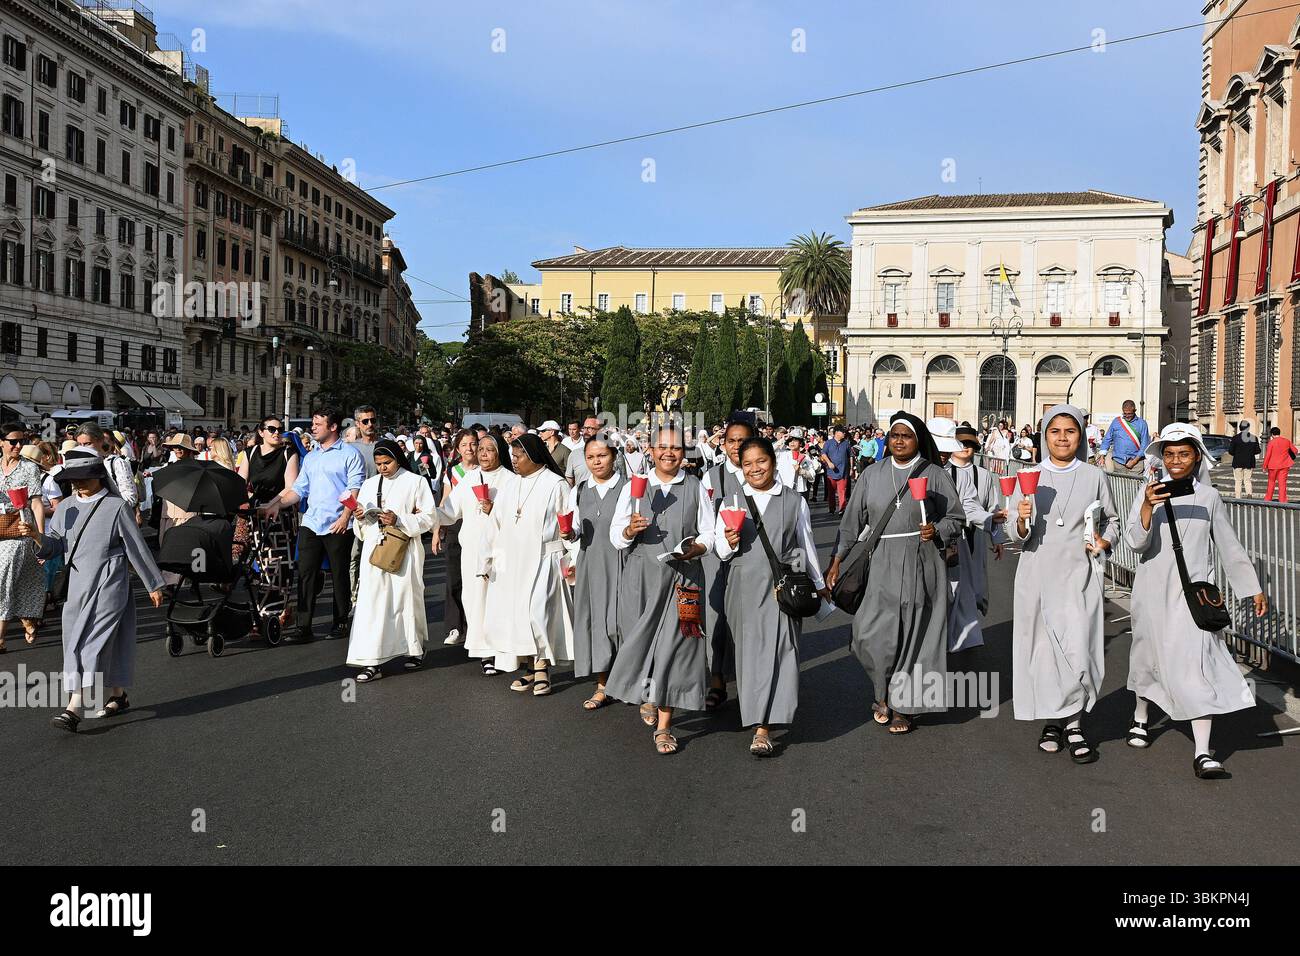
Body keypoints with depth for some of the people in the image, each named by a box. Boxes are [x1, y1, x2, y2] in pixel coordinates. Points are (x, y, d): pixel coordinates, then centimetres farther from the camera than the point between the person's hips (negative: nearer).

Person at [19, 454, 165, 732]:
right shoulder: (66, 508, 11)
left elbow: (137, 547, -2)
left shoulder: (116, 507, -5)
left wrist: (154, 584, 2)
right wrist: (36, 536, -15)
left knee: (91, 643, -12)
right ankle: (118, 695, 24)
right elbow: (54, 546, 8)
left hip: (108, 586, -7)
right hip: (76, 585, 7)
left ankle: (74, 709, -16)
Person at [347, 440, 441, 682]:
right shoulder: (369, 484, 15)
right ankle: (372, 661, -6)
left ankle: (416, 649, 27)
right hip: (374, 550, 3)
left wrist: (399, 520, -16)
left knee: (407, 598, 5)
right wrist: (360, 516, -2)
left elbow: (430, 517, -4)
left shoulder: (415, 482, 1)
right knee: (372, 601, -5)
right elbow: (361, 525, 21)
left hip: (404, 550, -3)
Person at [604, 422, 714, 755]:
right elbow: (616, 536, 7)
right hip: (642, 577, 1)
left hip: (683, 576, -1)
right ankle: (646, 695, 37)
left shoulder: (695, 488, 6)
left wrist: (696, 548, -14)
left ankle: (664, 726, 7)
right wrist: (630, 531, -14)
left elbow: (709, 534, 7)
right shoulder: (634, 487, 7)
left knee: (674, 646, -3)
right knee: (640, 640, 4)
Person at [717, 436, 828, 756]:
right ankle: (755, 715, 19)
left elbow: (806, 544, 17)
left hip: (783, 586, -1)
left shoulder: (794, 501, 8)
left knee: (776, 651, -8)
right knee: (749, 651, 3)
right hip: (745, 586, 1)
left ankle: (762, 730, -9)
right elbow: (719, 548, 9)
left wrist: (819, 584, 24)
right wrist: (728, 543, -14)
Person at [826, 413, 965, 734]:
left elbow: (957, 518, 5)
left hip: (919, 567, -2)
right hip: (880, 566, 2)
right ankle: (884, 693, 21)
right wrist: (838, 560, 8)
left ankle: (904, 705, 18)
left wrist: (936, 530, -16)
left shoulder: (934, 475, 1)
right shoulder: (873, 475, 8)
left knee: (912, 636, 2)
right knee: (872, 635, -4)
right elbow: (852, 520, 11)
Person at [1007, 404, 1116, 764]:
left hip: (1079, 574, -1)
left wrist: (1104, 541, -3)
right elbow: (1016, 535, 6)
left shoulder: (1094, 477, 6)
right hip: (1038, 574, 1)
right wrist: (1022, 521, -15)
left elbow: (1112, 521, 17)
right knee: (1043, 647, 3)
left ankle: (1074, 724, 8)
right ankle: (1052, 721, 19)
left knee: (1078, 649, -9)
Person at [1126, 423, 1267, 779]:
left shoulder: (1209, 497, 3)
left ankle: (1202, 753, -11)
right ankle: (1141, 719, 40)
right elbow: (1136, 541, -12)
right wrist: (1148, 506, -28)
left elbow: (1229, 546, 12)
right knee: (1149, 656, 14)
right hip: (1154, 592, 0)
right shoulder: (1150, 492, -2)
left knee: (1198, 663, -11)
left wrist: (1255, 588, 15)